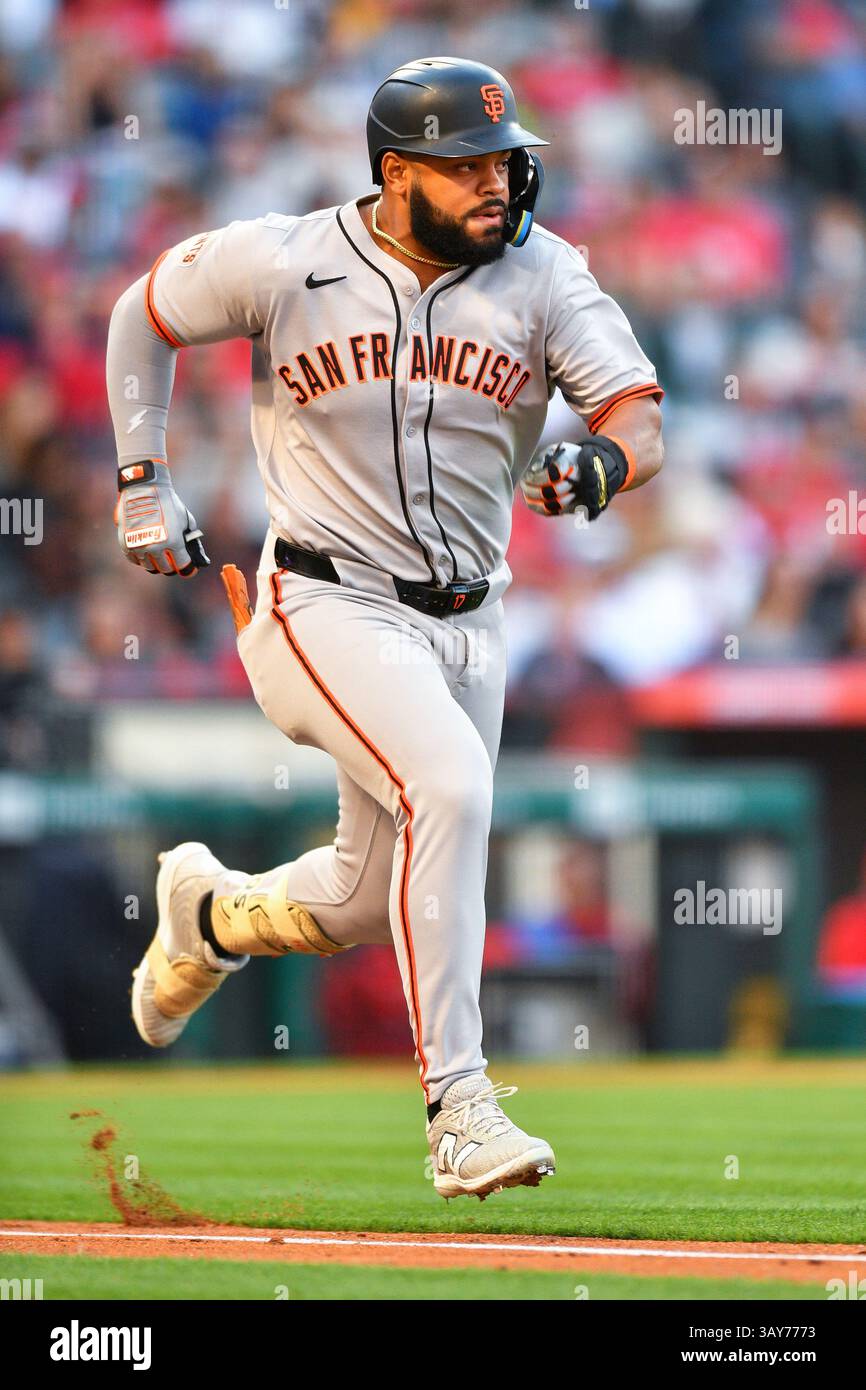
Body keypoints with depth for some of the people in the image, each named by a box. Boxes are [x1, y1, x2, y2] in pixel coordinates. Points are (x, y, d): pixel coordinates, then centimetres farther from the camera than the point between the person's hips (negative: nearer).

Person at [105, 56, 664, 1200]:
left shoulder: (542, 275, -6)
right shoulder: (283, 264, -12)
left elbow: (641, 420, -14)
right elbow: (144, 314, 6)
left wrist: (600, 463, -37)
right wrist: (142, 482, 5)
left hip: (465, 623, 5)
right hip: (327, 610, -4)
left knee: (368, 903, 14)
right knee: (449, 783, -30)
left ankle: (213, 911, 49)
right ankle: (458, 1107, -27)